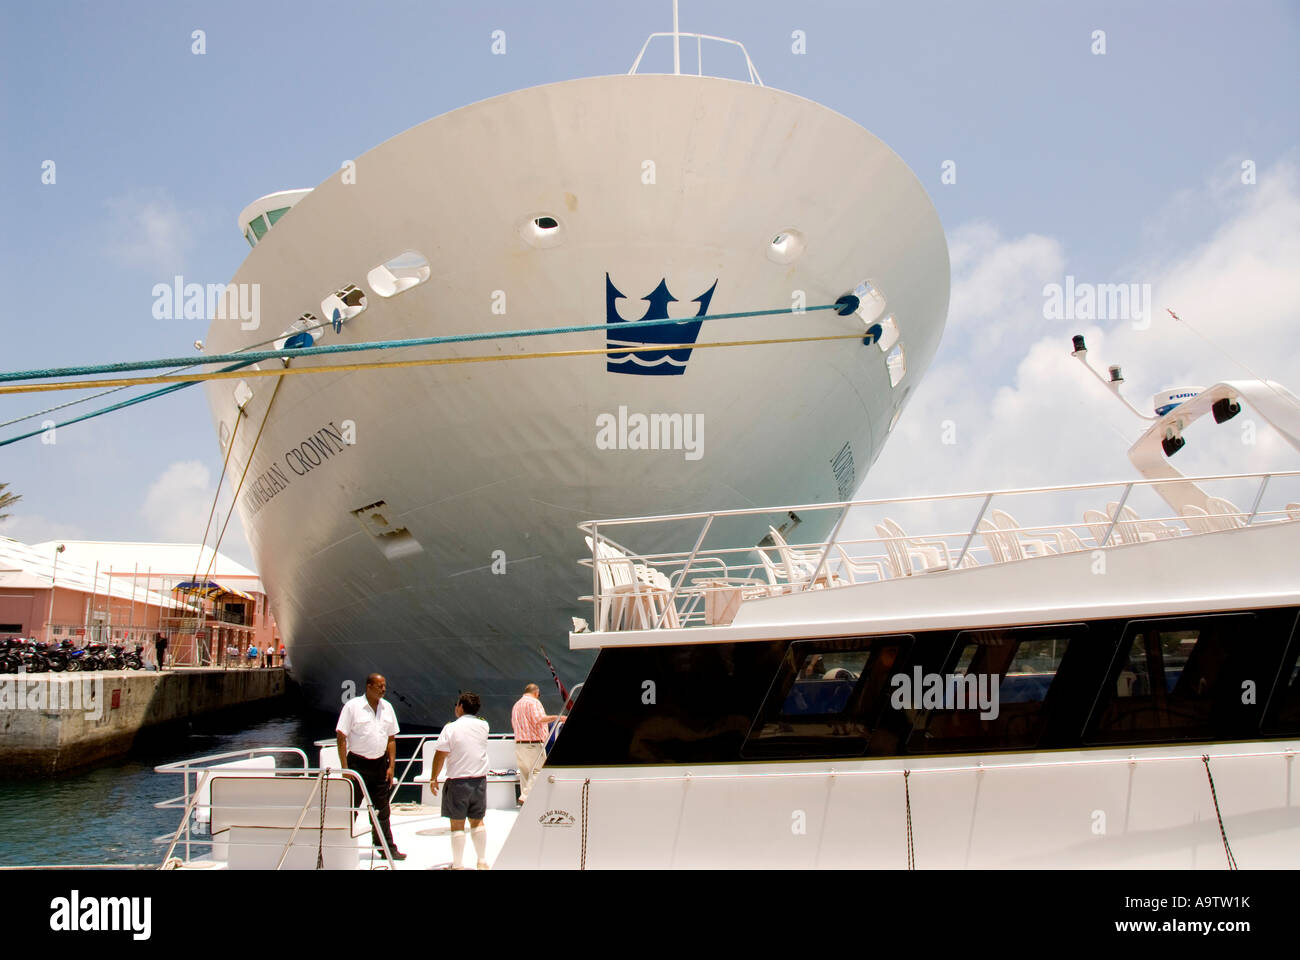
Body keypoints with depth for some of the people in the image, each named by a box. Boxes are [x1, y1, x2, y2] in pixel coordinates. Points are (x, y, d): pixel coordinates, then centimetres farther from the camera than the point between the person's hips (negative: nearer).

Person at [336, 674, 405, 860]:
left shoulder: (387, 708, 7)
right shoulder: (352, 706, -8)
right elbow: (341, 737, -8)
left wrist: (391, 766, 4)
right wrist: (345, 768, -12)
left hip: (380, 764, 4)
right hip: (357, 763, -4)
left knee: (382, 809, 9)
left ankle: (387, 848, 16)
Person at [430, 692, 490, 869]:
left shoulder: (451, 728, -10)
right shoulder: (483, 725, 1)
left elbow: (440, 755, -8)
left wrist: (434, 778, 2)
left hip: (457, 781, -4)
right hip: (480, 780, 4)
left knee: (457, 824, 4)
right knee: (477, 821, 14)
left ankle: (457, 865, 9)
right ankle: (482, 862, 15)